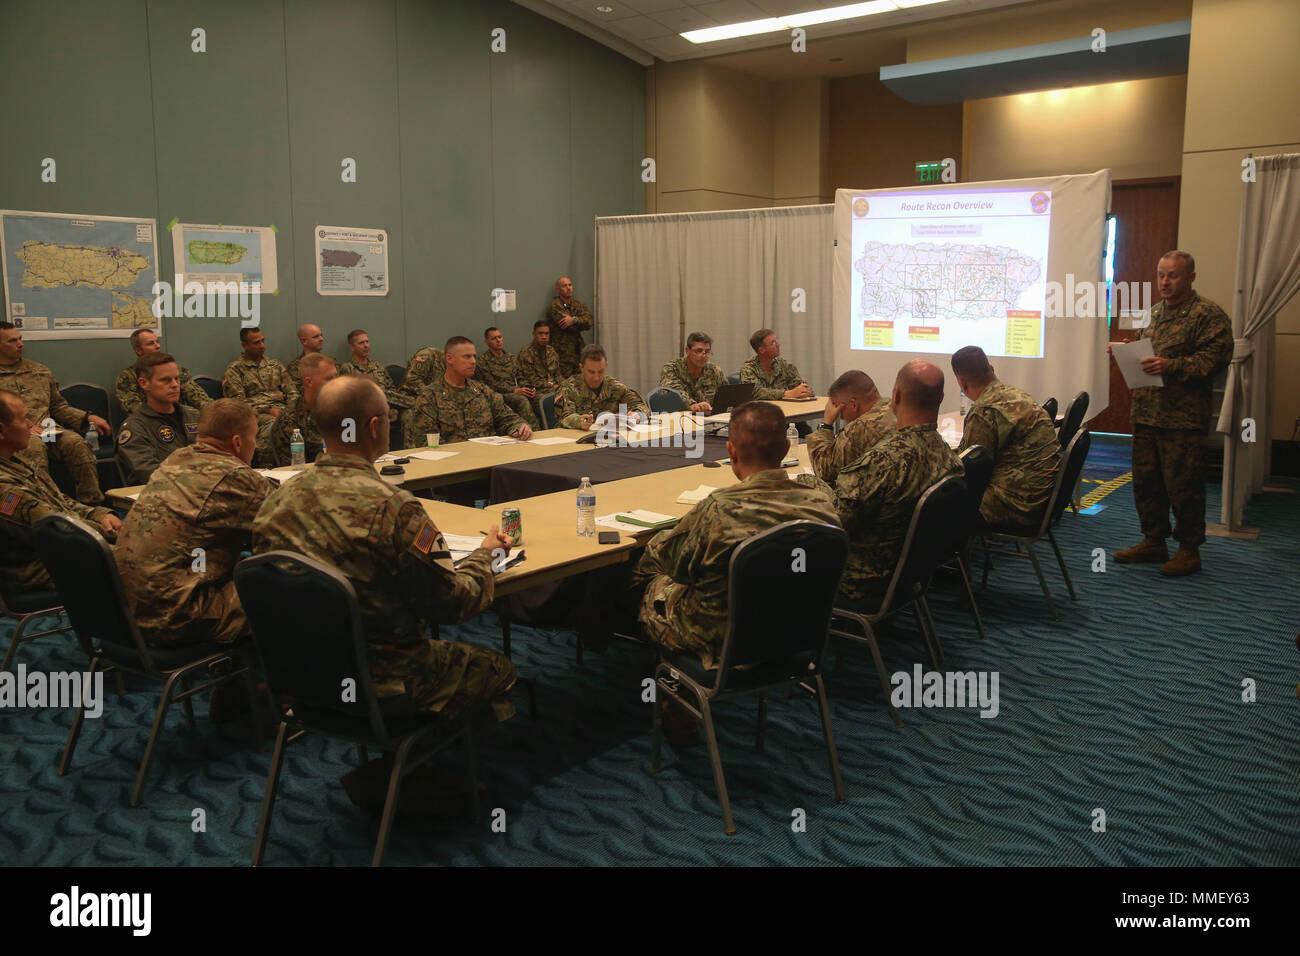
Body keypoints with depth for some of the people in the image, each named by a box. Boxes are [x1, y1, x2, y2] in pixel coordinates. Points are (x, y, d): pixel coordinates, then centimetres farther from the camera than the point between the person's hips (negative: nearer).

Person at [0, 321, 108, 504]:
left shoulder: (40, 371, 26)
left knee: (77, 443, -29)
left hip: (47, 428, 4)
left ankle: (92, 503, -30)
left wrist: (88, 418, 10)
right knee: (35, 447, -39)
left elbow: (59, 407, 27)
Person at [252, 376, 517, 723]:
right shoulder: (391, 508, -28)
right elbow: (453, 603, -19)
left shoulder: (277, 501, -7)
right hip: (383, 687, -7)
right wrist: (484, 553, 0)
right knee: (498, 669, 17)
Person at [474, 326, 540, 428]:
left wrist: (528, 388, -3)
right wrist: (515, 390, -15)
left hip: (516, 395, 5)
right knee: (522, 400, -36)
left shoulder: (513, 358, 24)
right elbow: (492, 384, -6)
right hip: (498, 395, -5)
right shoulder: (483, 361, 4)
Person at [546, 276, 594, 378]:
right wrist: (582, 322, 2)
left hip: (578, 352, 6)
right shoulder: (554, 306, -6)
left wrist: (574, 320, -19)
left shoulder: (578, 305, 14)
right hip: (562, 355, -6)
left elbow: (591, 320, -5)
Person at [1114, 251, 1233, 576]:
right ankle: (1153, 542, 24)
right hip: (1146, 412, 8)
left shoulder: (1208, 314, -6)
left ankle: (1189, 549, 9)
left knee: (1183, 485, -3)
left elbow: (1215, 358, -16)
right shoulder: (1154, 312, 18)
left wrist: (1172, 366, -25)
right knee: (1145, 480, 12)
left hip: (1183, 418, -8)